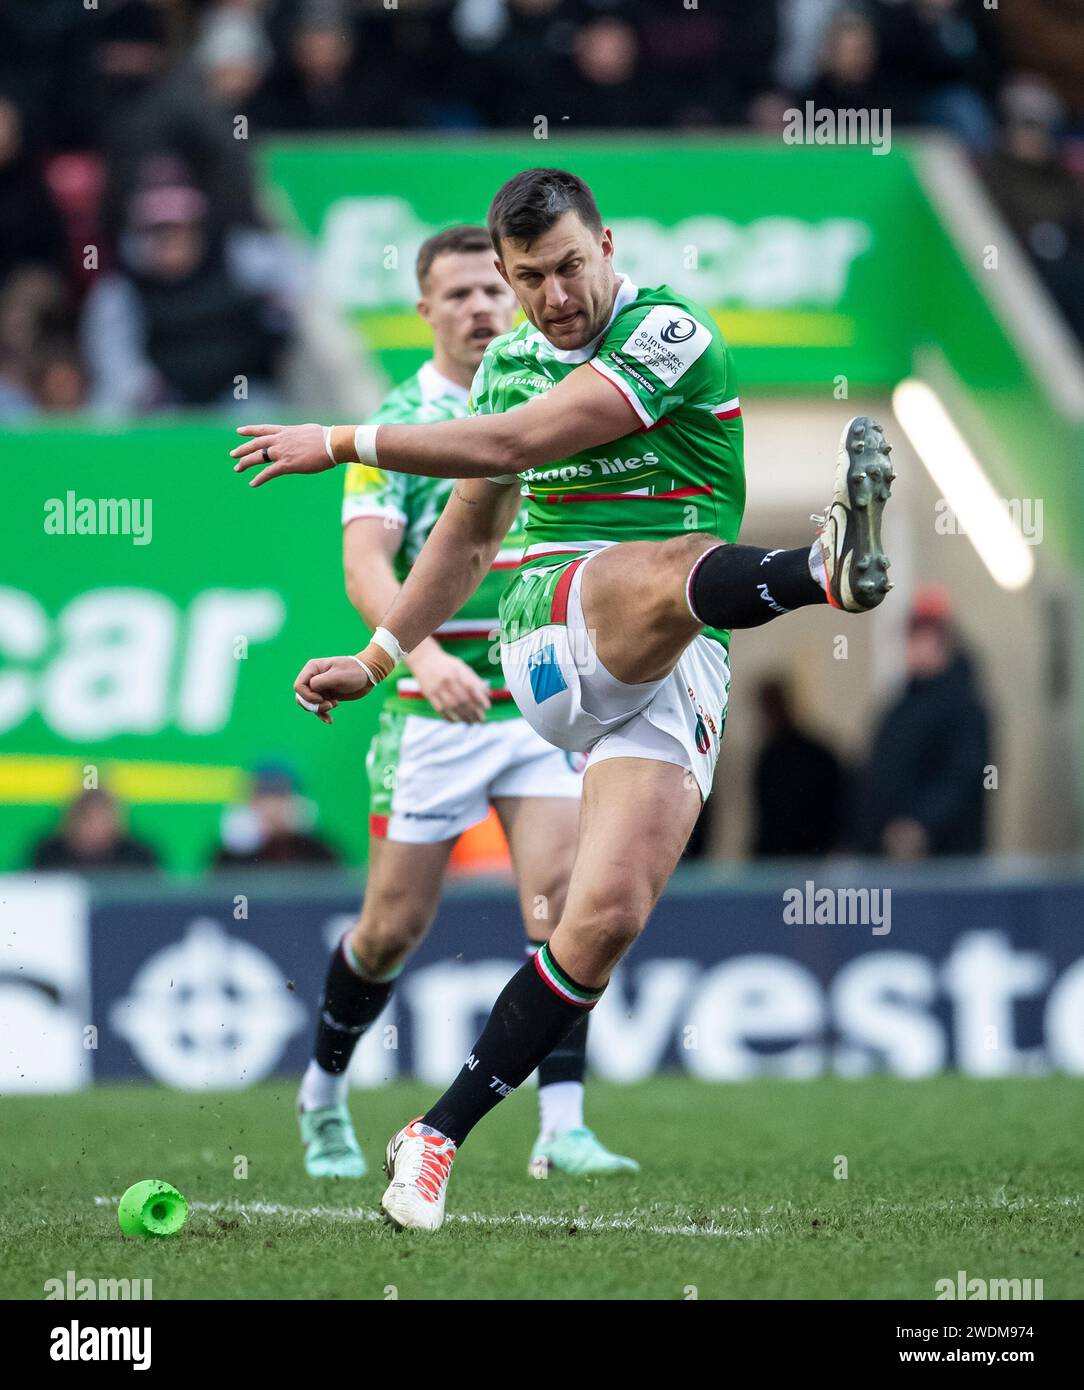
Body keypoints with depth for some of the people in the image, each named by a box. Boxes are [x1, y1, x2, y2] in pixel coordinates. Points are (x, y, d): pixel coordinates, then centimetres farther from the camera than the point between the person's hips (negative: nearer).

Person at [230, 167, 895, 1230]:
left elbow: (516, 443, -13)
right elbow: (468, 533, 32)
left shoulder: (670, 335, -5)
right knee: (673, 572, -35)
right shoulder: (506, 365, 16)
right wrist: (377, 658, 31)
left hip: (678, 674, -2)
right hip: (551, 620, 2)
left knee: (607, 920, -16)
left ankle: (438, 1139, -4)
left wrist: (342, 443, -9)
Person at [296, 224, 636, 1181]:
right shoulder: (399, 424, -7)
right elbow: (365, 564, -19)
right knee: (395, 926, 5)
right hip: (434, 710, -3)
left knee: (561, 897, -13)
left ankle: (561, 1129, -15)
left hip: (543, 698, 3)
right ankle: (324, 1092, 30)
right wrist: (424, 654, -35)